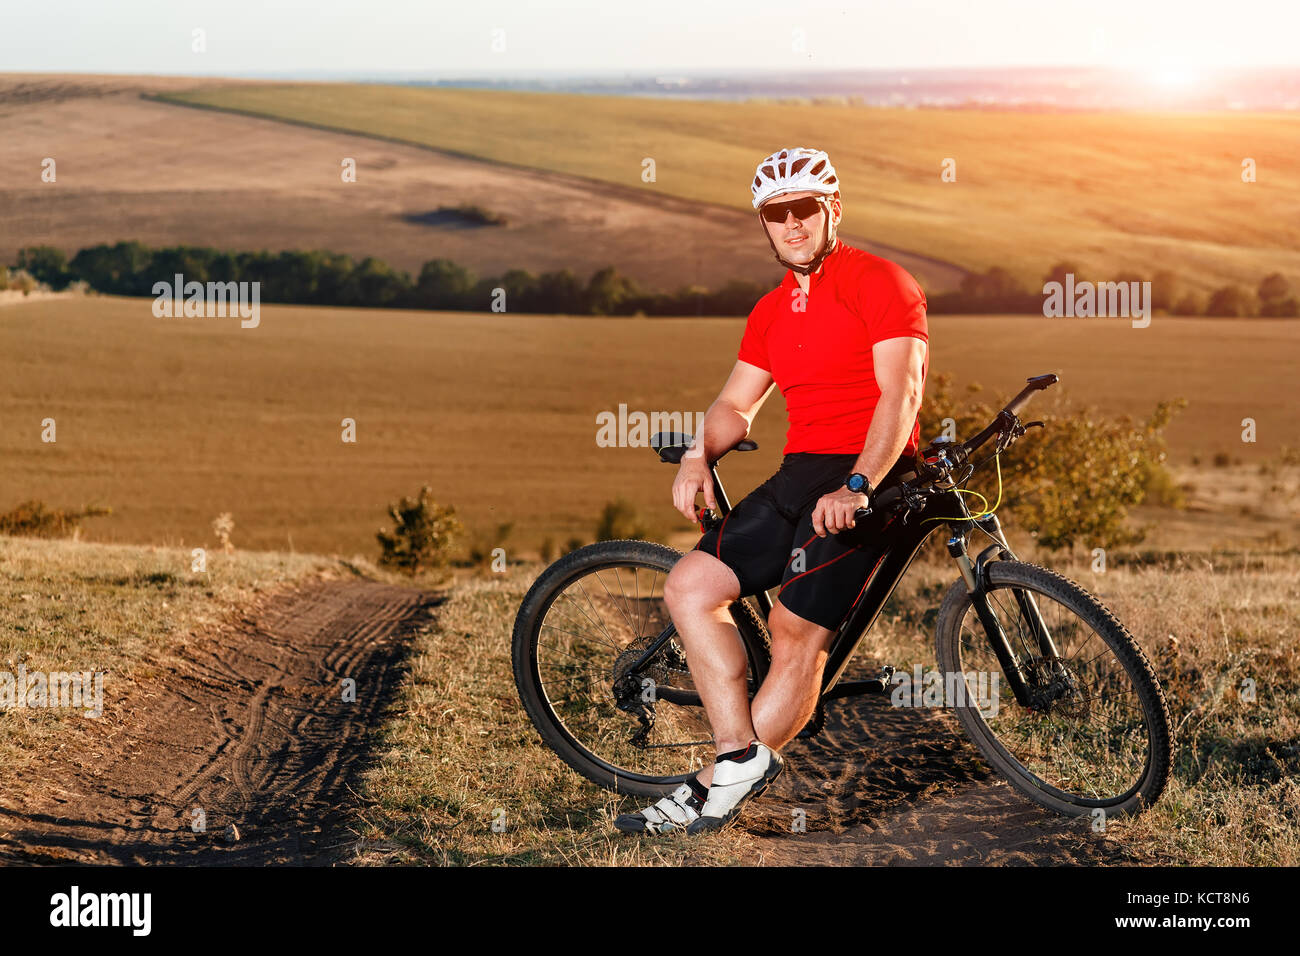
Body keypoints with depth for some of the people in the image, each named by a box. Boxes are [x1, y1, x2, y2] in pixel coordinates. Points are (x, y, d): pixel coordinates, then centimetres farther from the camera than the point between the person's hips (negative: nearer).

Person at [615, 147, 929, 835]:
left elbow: (900, 393, -16)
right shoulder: (772, 312, 18)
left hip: (867, 480, -8)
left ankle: (718, 787, -4)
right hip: (797, 475, 8)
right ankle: (740, 757, -5)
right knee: (689, 588, -5)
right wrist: (698, 456, 0)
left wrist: (856, 487, -27)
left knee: (796, 636, -11)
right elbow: (736, 404, 22)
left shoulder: (879, 282, -6)